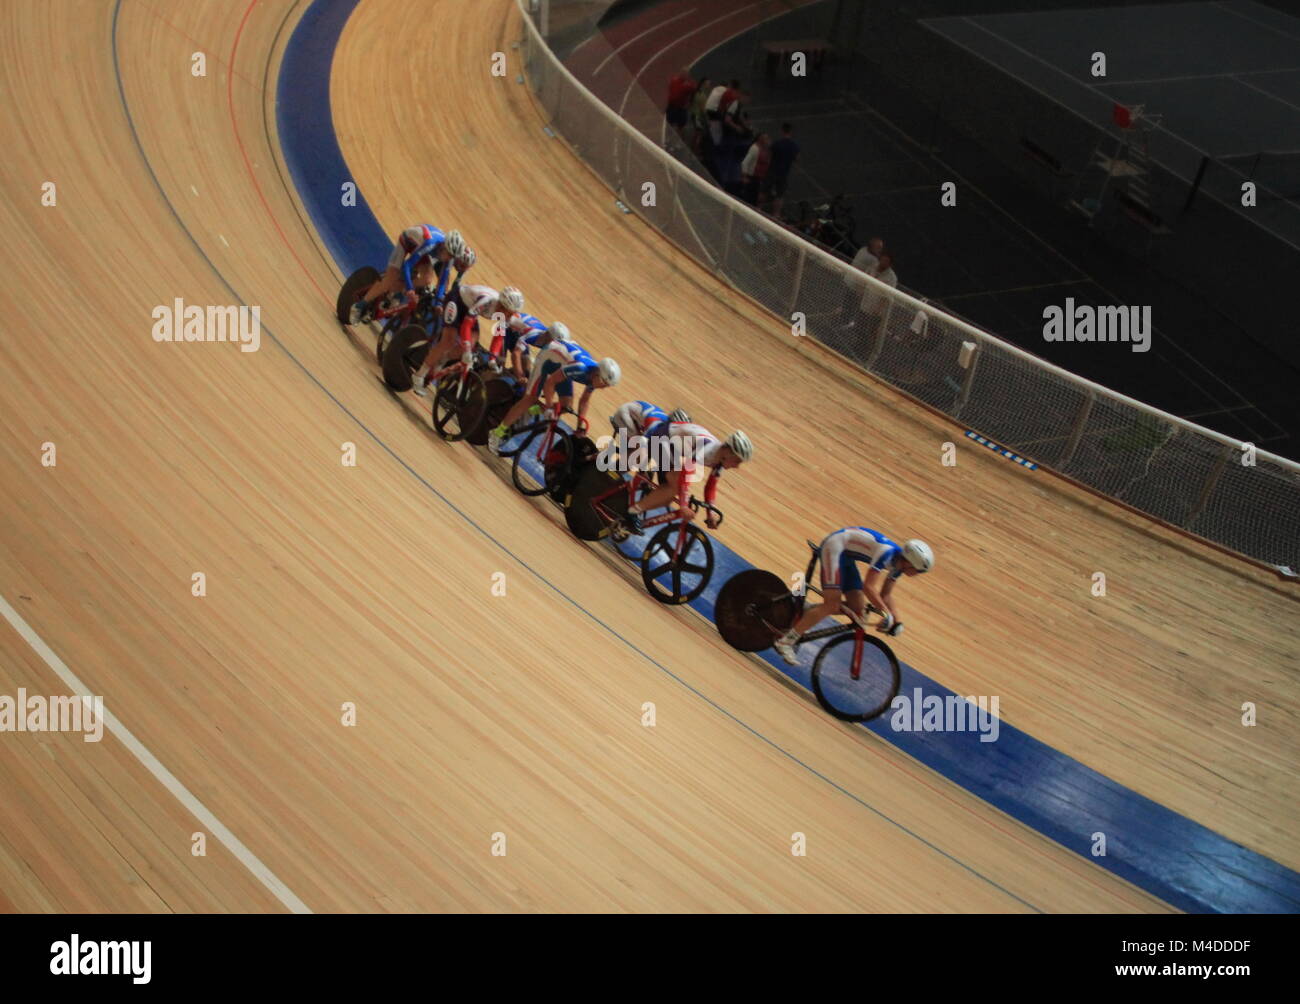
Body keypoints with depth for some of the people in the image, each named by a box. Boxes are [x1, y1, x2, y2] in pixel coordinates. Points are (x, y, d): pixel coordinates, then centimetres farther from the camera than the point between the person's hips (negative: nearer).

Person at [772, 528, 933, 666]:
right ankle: (785, 642, -18)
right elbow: (869, 587, -31)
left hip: (846, 555, 10)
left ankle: (803, 612, 8)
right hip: (835, 545, -10)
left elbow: (886, 595, 13)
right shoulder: (887, 552, -26)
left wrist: (898, 621, 2)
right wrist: (887, 614, -24)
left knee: (857, 608, 3)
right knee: (832, 605, -19)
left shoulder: (897, 563, 2)